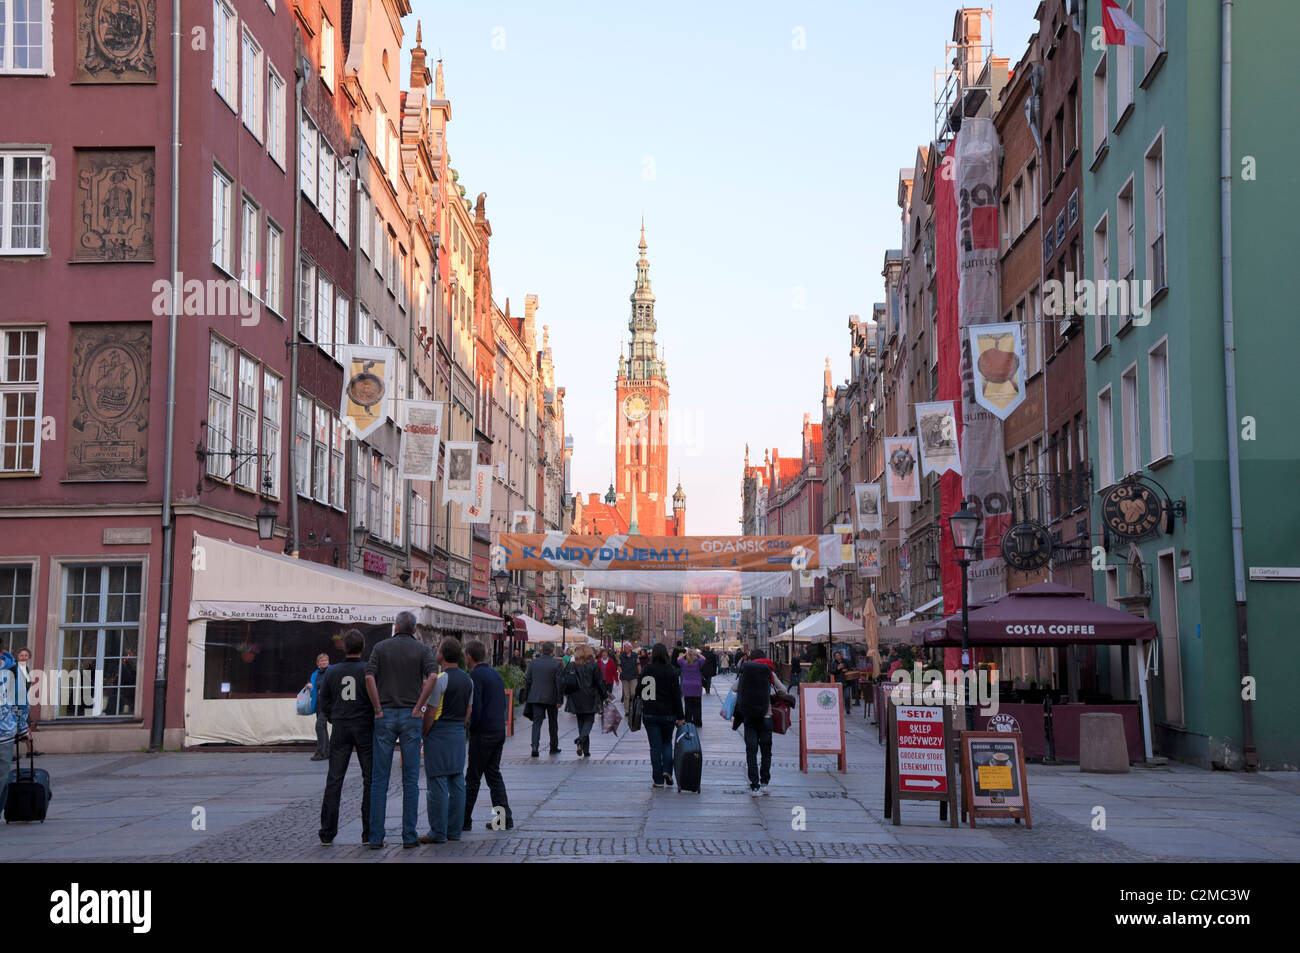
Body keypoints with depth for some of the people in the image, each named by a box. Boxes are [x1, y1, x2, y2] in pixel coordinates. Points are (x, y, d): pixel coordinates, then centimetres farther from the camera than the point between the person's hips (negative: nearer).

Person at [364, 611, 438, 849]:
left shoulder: (381, 647, 4)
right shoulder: (422, 649, 3)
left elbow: (369, 677, -12)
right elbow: (432, 676, -16)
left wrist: (377, 709, -6)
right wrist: (418, 705, -9)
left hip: (385, 716, 0)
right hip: (410, 717, 0)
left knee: (379, 778, 3)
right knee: (410, 778, 4)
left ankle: (376, 836, 2)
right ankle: (409, 836, 2)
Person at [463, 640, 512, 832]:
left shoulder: (476, 675, -13)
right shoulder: (496, 673, 13)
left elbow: (475, 707, -18)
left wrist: (471, 728, -5)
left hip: (483, 734, -8)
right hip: (500, 730, 8)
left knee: (472, 777, -1)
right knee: (494, 774, 13)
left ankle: (465, 819, 4)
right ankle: (504, 817, 8)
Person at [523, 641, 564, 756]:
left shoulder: (533, 663, 2)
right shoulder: (557, 664, -8)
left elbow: (527, 681, 5)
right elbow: (559, 683, -11)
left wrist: (526, 698, 12)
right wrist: (559, 700, -7)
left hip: (535, 697, 2)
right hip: (551, 698, -2)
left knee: (536, 722, 0)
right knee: (553, 722, 15)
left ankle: (535, 746, -19)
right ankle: (554, 747, 24)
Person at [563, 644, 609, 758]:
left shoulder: (572, 666, -2)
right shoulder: (593, 665, -7)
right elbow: (599, 682, -5)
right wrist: (605, 695, 6)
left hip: (576, 699, 2)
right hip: (590, 698, -2)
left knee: (581, 721, 12)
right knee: (589, 719, 7)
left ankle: (586, 750, 9)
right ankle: (582, 738, -23)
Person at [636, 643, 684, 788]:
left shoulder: (646, 670, -5)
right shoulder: (670, 671, -7)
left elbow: (638, 691, 1)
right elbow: (676, 695, -6)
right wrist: (680, 716, -2)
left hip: (649, 714, 0)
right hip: (667, 715, 0)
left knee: (655, 746, 5)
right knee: (667, 742, 18)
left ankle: (658, 780, 4)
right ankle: (667, 770, -2)